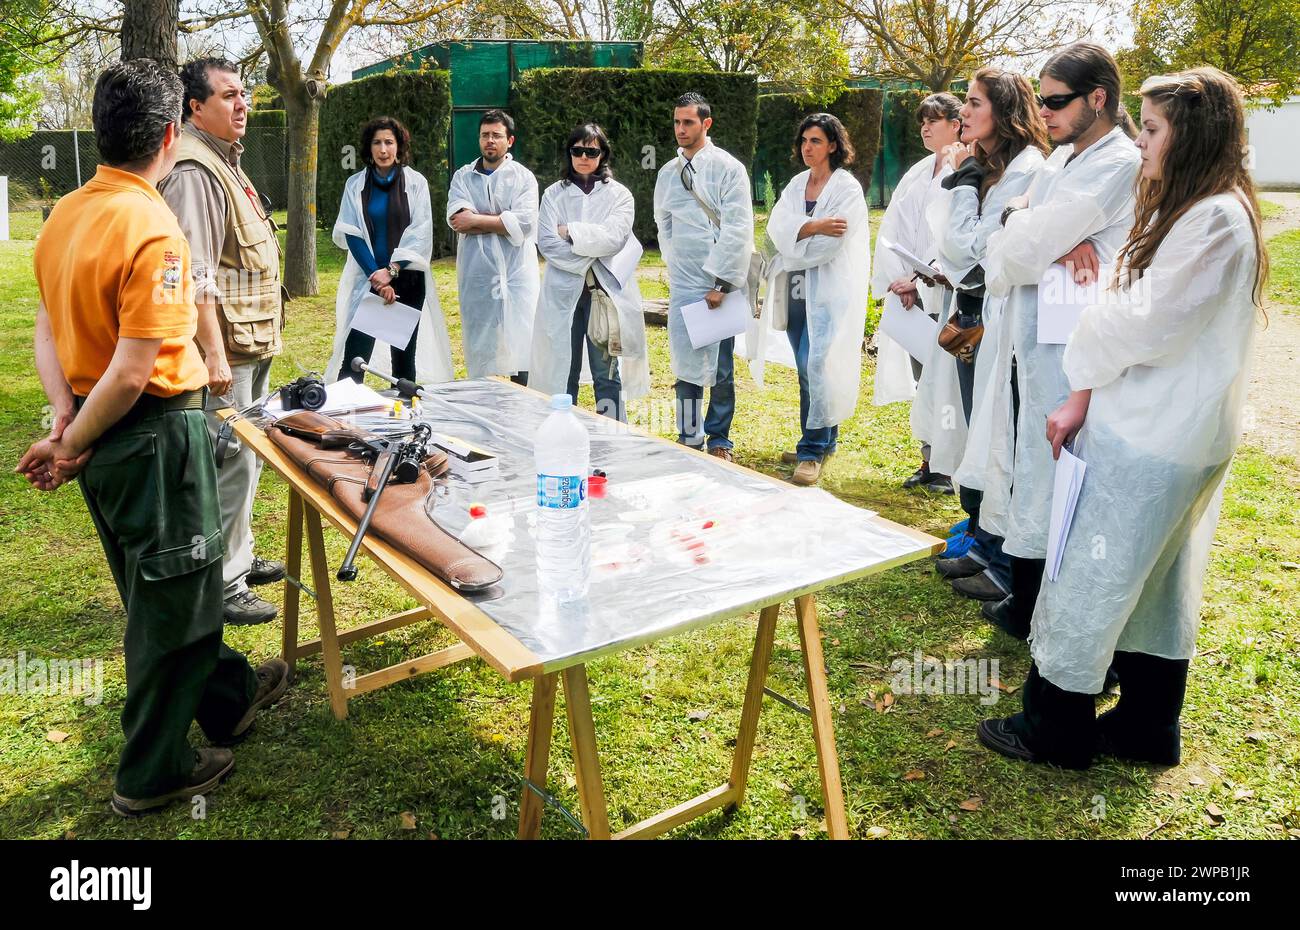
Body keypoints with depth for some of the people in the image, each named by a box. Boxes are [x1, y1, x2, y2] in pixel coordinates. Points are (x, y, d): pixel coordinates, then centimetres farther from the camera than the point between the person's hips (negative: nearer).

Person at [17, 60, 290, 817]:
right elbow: (135, 371, -24)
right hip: (154, 435, -9)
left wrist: (65, 420, 0)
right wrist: (70, 446, -12)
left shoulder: (64, 216, 4)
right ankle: (152, 774, 22)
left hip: (98, 430, 9)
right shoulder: (152, 230, -22)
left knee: (163, 584, 22)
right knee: (170, 598, 7)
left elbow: (47, 332, 7)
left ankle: (230, 696, 44)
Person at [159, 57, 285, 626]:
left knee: (246, 456, 18)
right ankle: (220, 586, 4)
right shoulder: (193, 171, -16)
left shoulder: (225, 162, 17)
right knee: (229, 462, -6)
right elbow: (195, 274, -23)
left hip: (252, 345, 11)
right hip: (225, 349, -11)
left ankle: (240, 558, 32)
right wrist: (214, 353, -25)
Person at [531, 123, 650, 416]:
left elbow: (614, 238, -10)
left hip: (606, 291, -1)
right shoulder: (554, 194, 10)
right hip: (564, 292, 1)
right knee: (563, 373, 4)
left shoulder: (619, 195, 7)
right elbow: (546, 242, -3)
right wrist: (591, 254, -10)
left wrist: (571, 232, -7)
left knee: (607, 373, 1)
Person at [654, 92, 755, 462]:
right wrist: (676, 266, 9)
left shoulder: (728, 168, -3)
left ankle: (719, 441, 13)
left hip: (721, 283, -4)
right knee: (686, 365, 4)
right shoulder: (667, 173, 12)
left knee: (721, 368, 1)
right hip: (683, 285, 4)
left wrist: (721, 282, -13)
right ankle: (689, 440, 13)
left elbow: (737, 230, -10)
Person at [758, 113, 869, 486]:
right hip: (796, 291, 7)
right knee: (808, 371, 12)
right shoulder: (796, 184, 14)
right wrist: (814, 226, -18)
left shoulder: (848, 188, -5)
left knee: (815, 369, -13)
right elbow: (777, 227, -3)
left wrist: (791, 247, -5)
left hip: (829, 293, -7)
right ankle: (822, 441, 24)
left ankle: (812, 453, -8)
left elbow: (830, 244, -15)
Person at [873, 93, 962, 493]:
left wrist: (919, 280, -14)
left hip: (946, 293, -6)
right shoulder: (917, 174, 15)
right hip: (912, 292, 6)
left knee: (945, 379, -4)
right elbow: (892, 231, 8)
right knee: (921, 377, 9)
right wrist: (901, 283, -5)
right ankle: (928, 459, 17)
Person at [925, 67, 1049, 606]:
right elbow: (952, 243, 11)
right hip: (970, 315, 9)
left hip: (1000, 320, -9)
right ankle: (982, 545, 29)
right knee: (977, 436, 15)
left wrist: (964, 178, -11)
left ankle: (1008, 569, 9)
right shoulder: (983, 165, 13)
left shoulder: (1025, 167, -14)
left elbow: (972, 246, -16)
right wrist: (959, 177, 3)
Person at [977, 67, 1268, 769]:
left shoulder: (1216, 220, -18)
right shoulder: (1187, 212, 13)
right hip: (1164, 429, 10)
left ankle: (1053, 730, 15)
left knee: (1092, 578, 1)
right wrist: (1086, 396, 0)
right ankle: (1146, 730, 31)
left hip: (1152, 442, -10)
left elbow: (1142, 324, -20)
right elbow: (1137, 315, 8)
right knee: (1160, 584, 17)